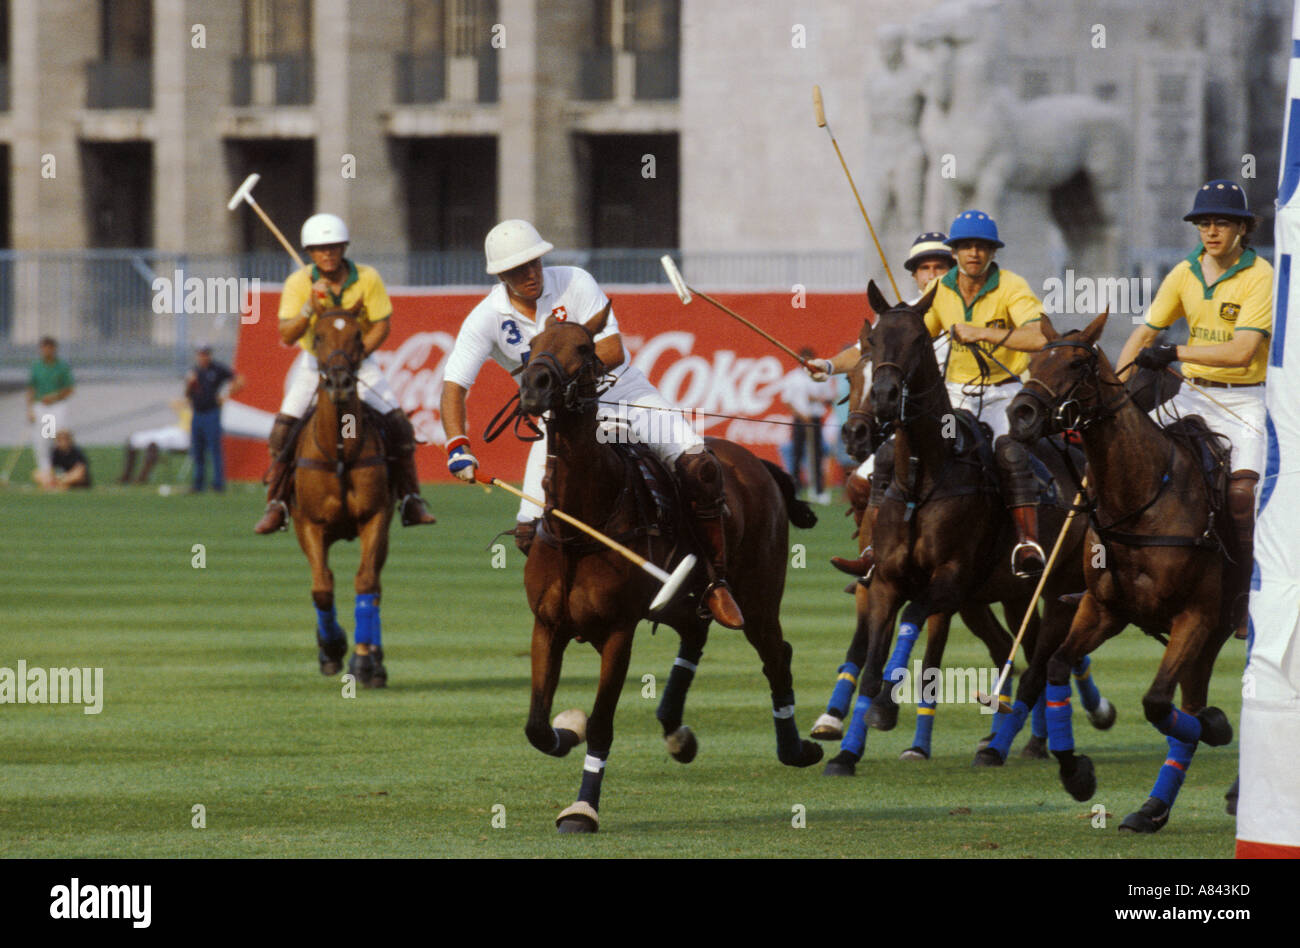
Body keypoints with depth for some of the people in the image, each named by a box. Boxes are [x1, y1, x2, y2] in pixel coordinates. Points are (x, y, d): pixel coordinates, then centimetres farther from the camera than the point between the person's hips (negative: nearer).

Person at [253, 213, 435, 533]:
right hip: (314, 362, 0)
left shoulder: (367, 279, -16)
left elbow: (381, 326, -11)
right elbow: (286, 335, -22)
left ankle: (411, 500, -1)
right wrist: (310, 308, -40)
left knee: (398, 423, -14)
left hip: (359, 360, 0)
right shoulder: (298, 283, -16)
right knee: (283, 428, -17)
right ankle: (276, 505, -7)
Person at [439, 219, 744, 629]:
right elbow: (454, 385, -18)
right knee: (531, 532, -14)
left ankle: (716, 583, -8)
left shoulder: (574, 284, -13)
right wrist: (457, 446, -33)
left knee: (698, 467, -23)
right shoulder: (486, 319, -11)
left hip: (622, 394, -1)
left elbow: (613, 350, -17)